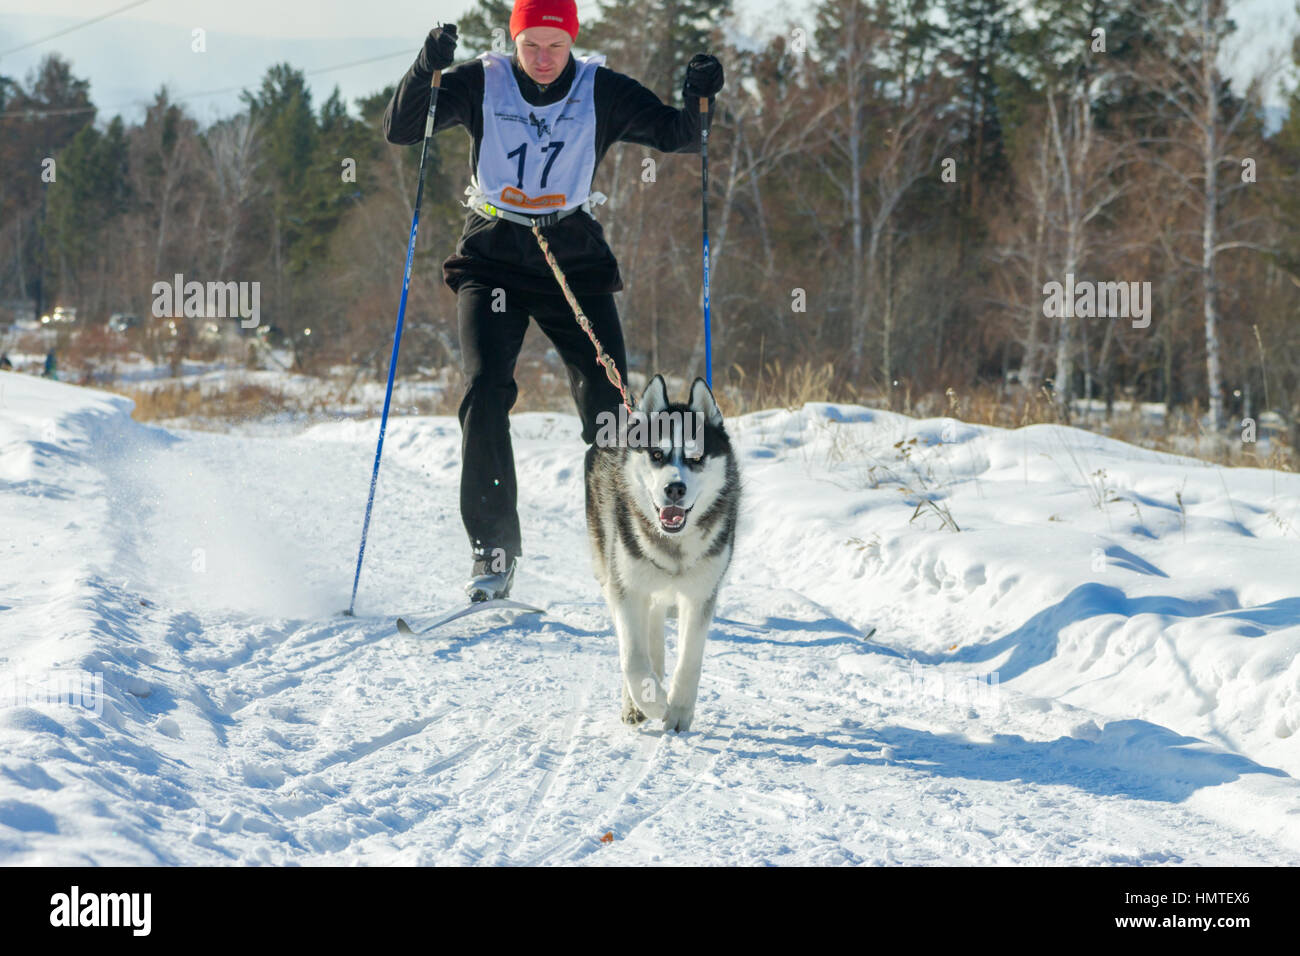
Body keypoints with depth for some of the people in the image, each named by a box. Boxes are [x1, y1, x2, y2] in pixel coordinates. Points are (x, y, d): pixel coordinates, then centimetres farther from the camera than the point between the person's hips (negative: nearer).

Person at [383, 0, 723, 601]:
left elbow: (676, 136, -2)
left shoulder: (601, 92, -3)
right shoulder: (482, 84, -6)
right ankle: (493, 551, -12)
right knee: (485, 392, -18)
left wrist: (697, 98, -23)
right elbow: (400, 130, -10)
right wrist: (426, 71, -28)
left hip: (574, 258, 1)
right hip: (492, 257, -1)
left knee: (607, 404, -7)